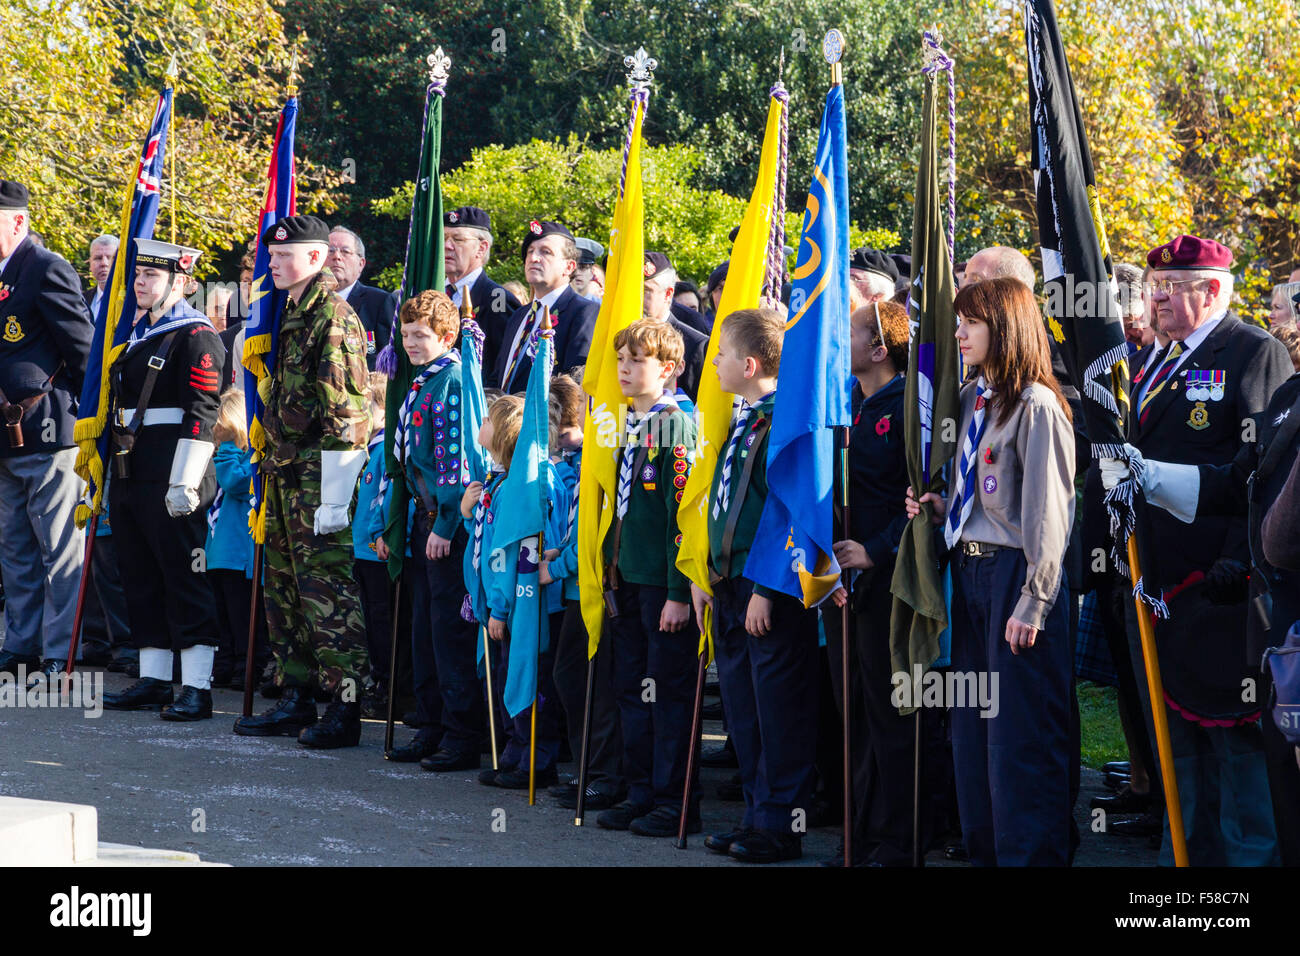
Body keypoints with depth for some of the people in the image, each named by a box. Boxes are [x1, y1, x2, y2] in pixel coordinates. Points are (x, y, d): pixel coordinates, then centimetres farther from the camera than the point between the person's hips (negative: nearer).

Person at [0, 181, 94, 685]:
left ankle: (61, 658, 0)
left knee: (59, 549, -3)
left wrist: (83, 417, -9)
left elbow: (84, 351, -13)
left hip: (46, 433, -9)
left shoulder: (48, 270, -12)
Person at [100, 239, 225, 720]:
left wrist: (184, 481, -20)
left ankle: (197, 688, -4)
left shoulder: (196, 336, -9)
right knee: (141, 581, 11)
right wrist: (114, 474, 22)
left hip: (169, 482, -9)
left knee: (184, 581, -6)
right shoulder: (137, 333, 18)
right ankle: (152, 680, 18)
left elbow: (201, 414, -15)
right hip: (130, 477, 9)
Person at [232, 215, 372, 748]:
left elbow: (345, 409, -17)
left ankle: (345, 710, -4)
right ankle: (295, 700, 20)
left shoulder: (333, 317, -12)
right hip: (284, 470, 10)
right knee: (284, 587, 13)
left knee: (325, 588, -8)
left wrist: (332, 492, -20)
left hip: (320, 470, -10)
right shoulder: (289, 315, 17)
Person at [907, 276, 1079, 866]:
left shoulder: (1036, 406, -12)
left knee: (1019, 735, -3)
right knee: (971, 726, 13)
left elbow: (1046, 513, -14)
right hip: (969, 570, 9)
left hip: (1015, 574, -9)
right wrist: (940, 508, 3)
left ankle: (1030, 854, 5)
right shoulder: (972, 399, 13)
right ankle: (984, 850, 22)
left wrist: (1033, 601, -16)